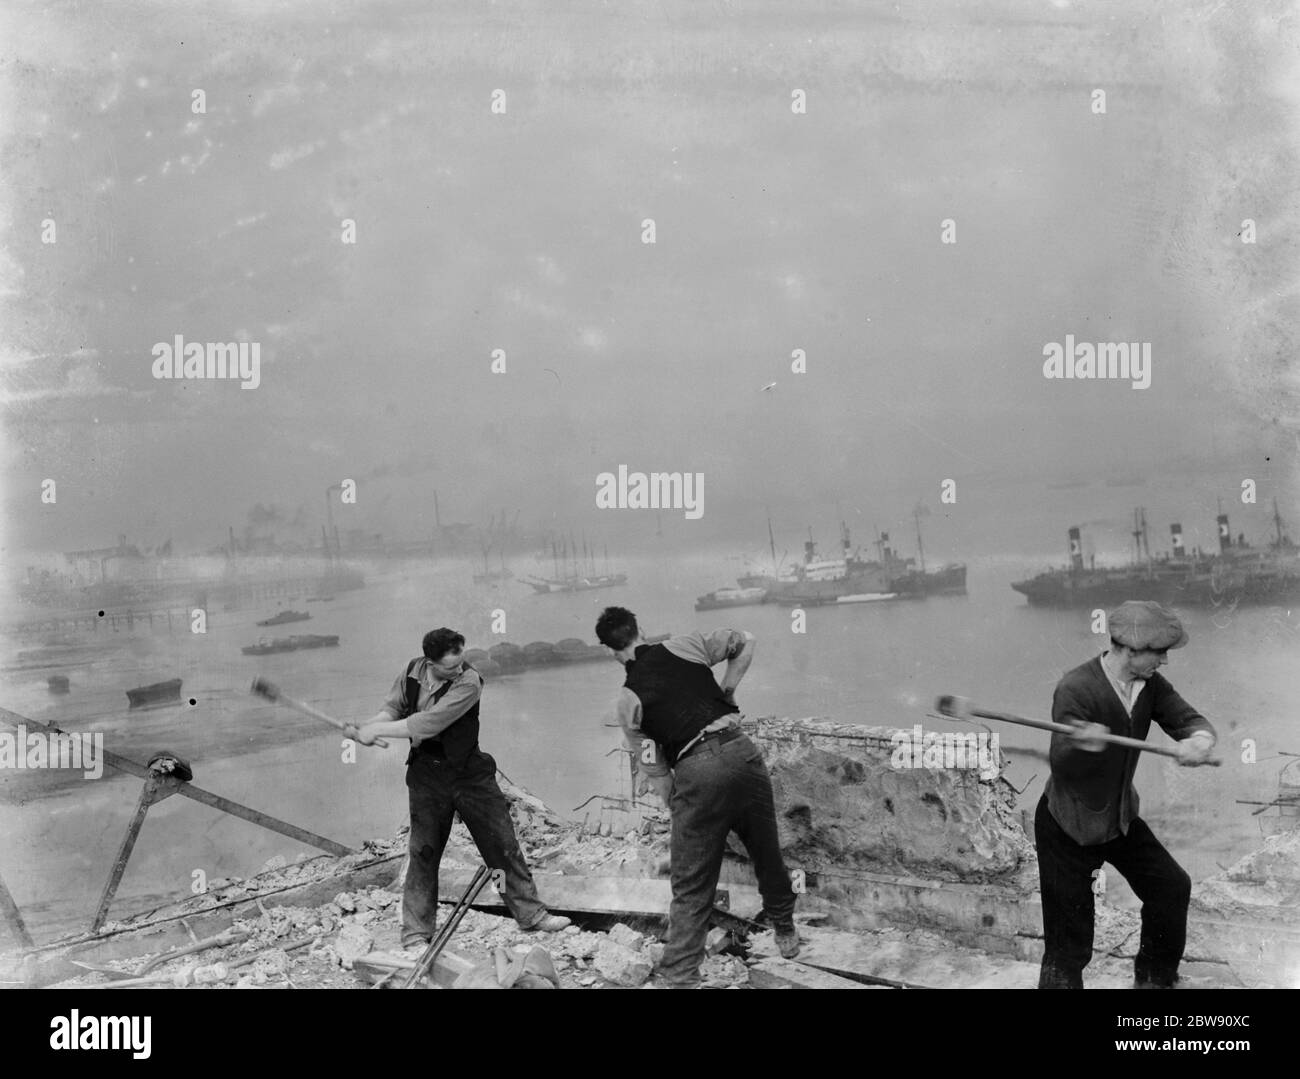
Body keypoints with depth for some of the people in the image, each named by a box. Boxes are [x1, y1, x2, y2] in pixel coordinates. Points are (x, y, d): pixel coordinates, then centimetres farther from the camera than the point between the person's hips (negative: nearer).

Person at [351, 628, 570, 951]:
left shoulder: (469, 682, -21)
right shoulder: (412, 671, -7)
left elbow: (428, 723, -28)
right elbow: (393, 708, 7)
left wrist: (377, 730, -23)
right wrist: (368, 726, -14)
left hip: (469, 772, -2)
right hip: (426, 774, 2)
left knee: (504, 842, 2)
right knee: (423, 852, 2)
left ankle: (530, 913, 17)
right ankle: (415, 934, 13)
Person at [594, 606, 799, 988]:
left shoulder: (627, 700, 6)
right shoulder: (684, 646, 10)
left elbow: (654, 769, 7)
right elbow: (745, 642, 19)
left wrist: (674, 805, 20)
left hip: (696, 770, -3)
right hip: (740, 751, 3)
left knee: (691, 887, 7)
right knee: (766, 852, 23)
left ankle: (678, 977, 7)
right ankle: (786, 932, 43)